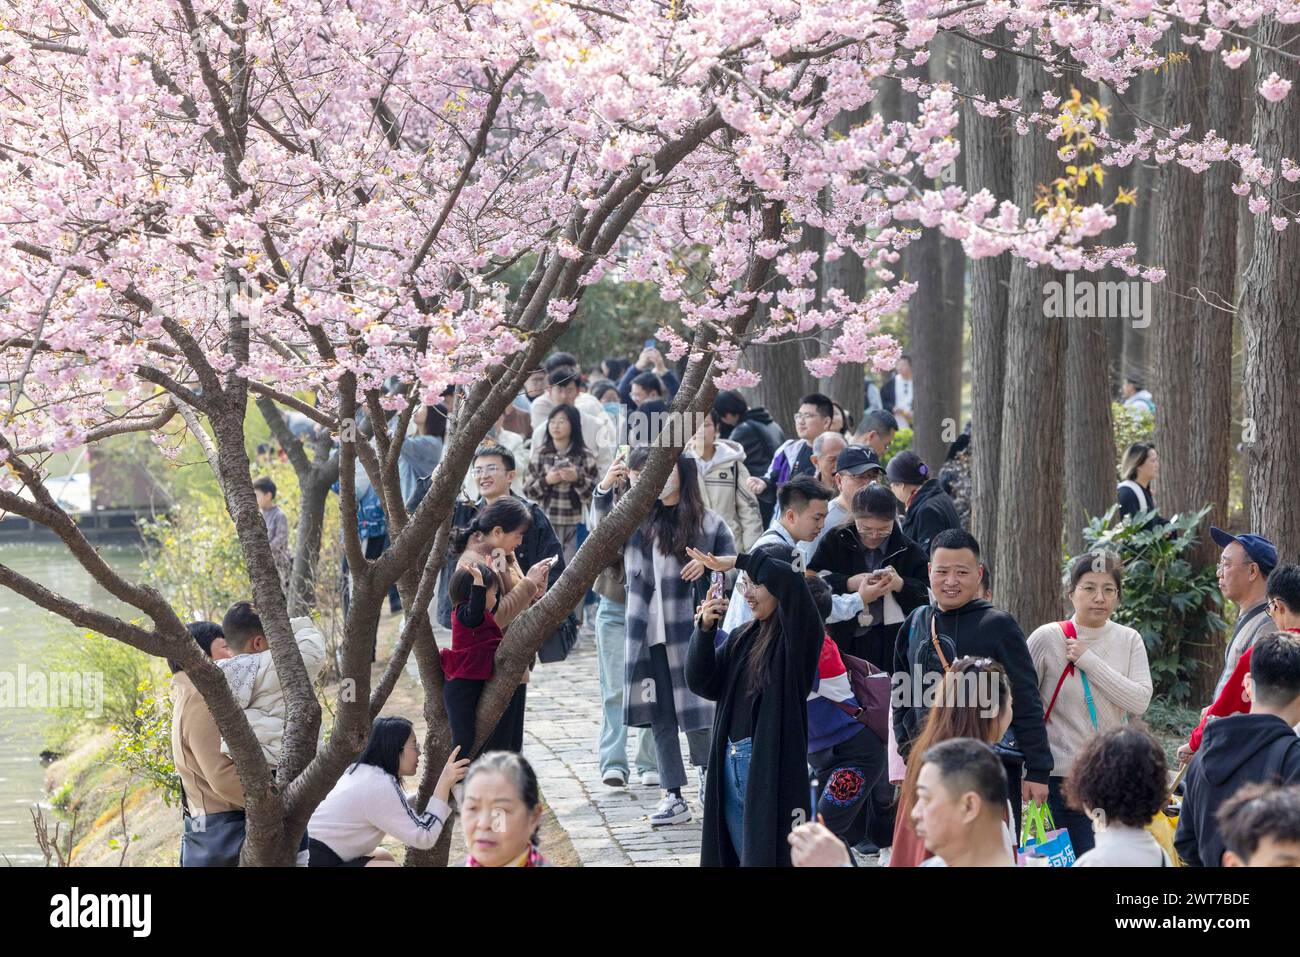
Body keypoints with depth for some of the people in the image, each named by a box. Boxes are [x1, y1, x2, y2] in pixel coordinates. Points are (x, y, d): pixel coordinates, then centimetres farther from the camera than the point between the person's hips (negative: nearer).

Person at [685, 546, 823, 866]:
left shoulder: (796, 637, -7)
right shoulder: (742, 638, 14)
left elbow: (789, 580, -25)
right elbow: (702, 683, 7)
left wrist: (737, 561, -15)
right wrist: (704, 629, -5)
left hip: (771, 765, -7)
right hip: (731, 763, 7)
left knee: (764, 854, -5)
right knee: (740, 854, 13)